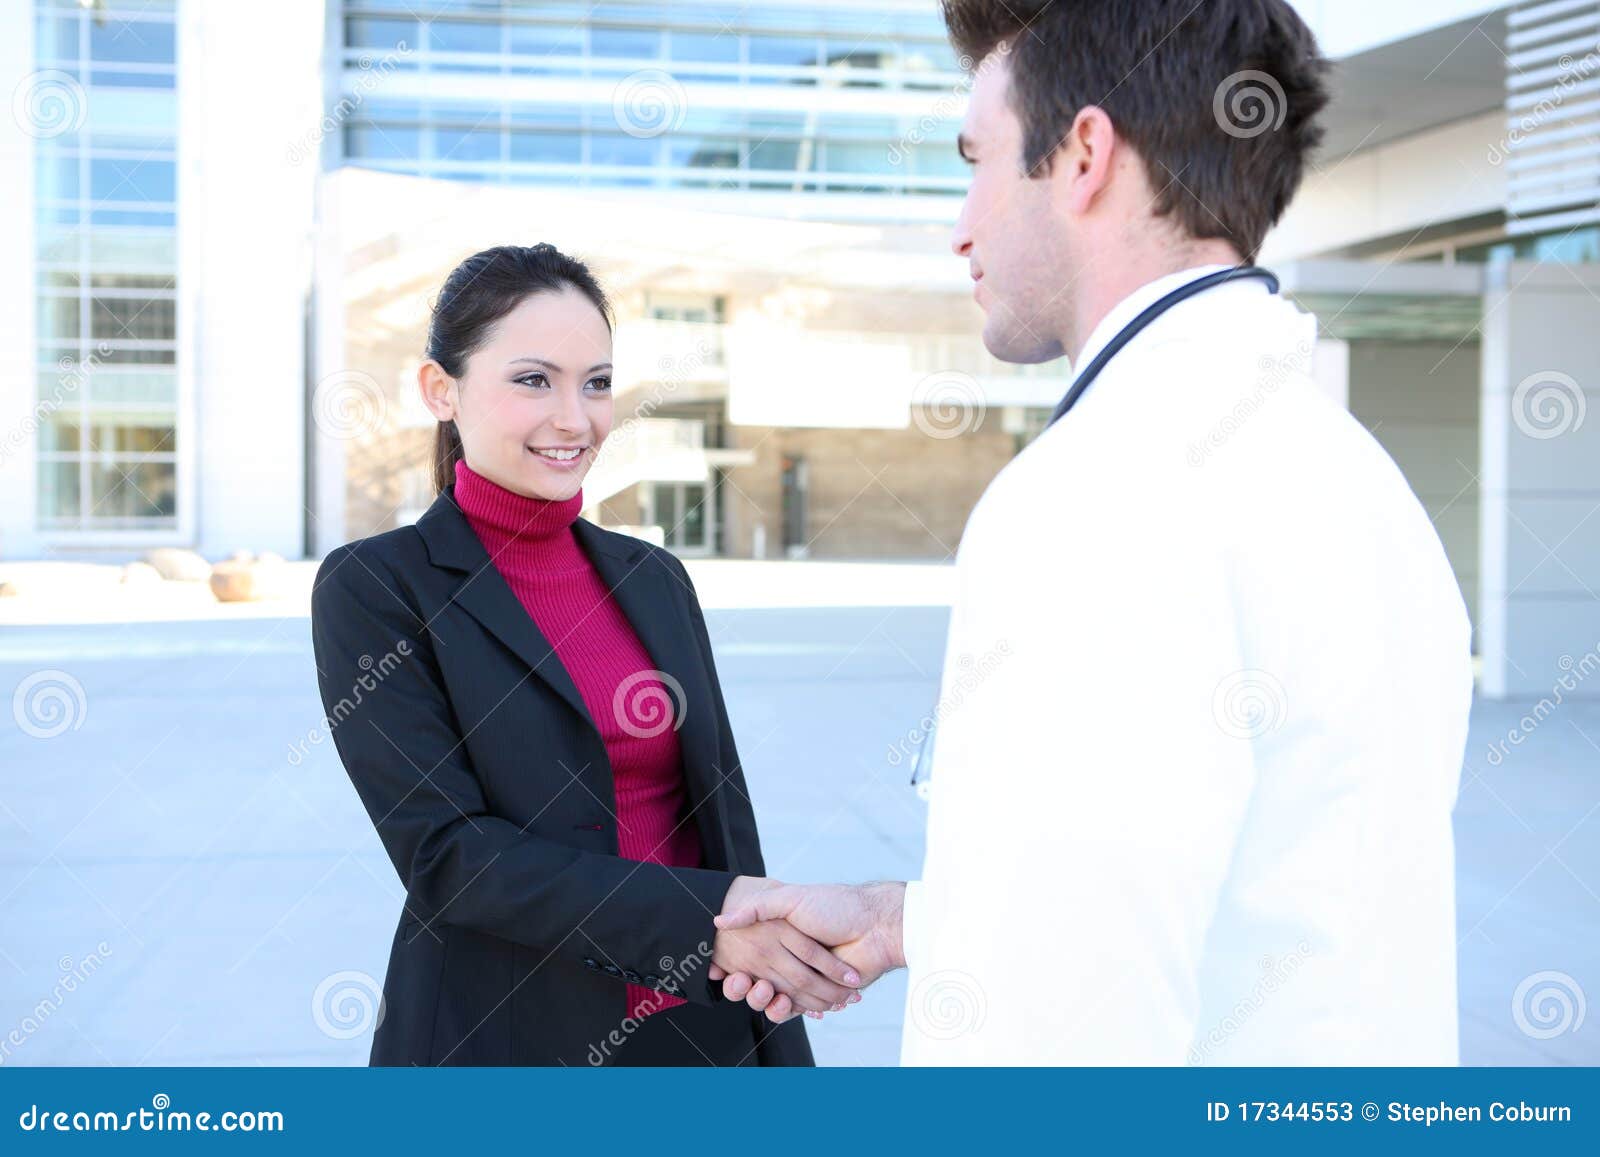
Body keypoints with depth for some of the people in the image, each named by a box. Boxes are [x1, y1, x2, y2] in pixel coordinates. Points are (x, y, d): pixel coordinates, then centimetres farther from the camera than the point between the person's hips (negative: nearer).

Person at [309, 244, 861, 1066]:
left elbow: (723, 816, 7)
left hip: (703, 1030, 5)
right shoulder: (373, 589, -9)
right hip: (502, 1038, -4)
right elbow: (444, 854, -17)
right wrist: (699, 915, -24)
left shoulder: (654, 579, 6)